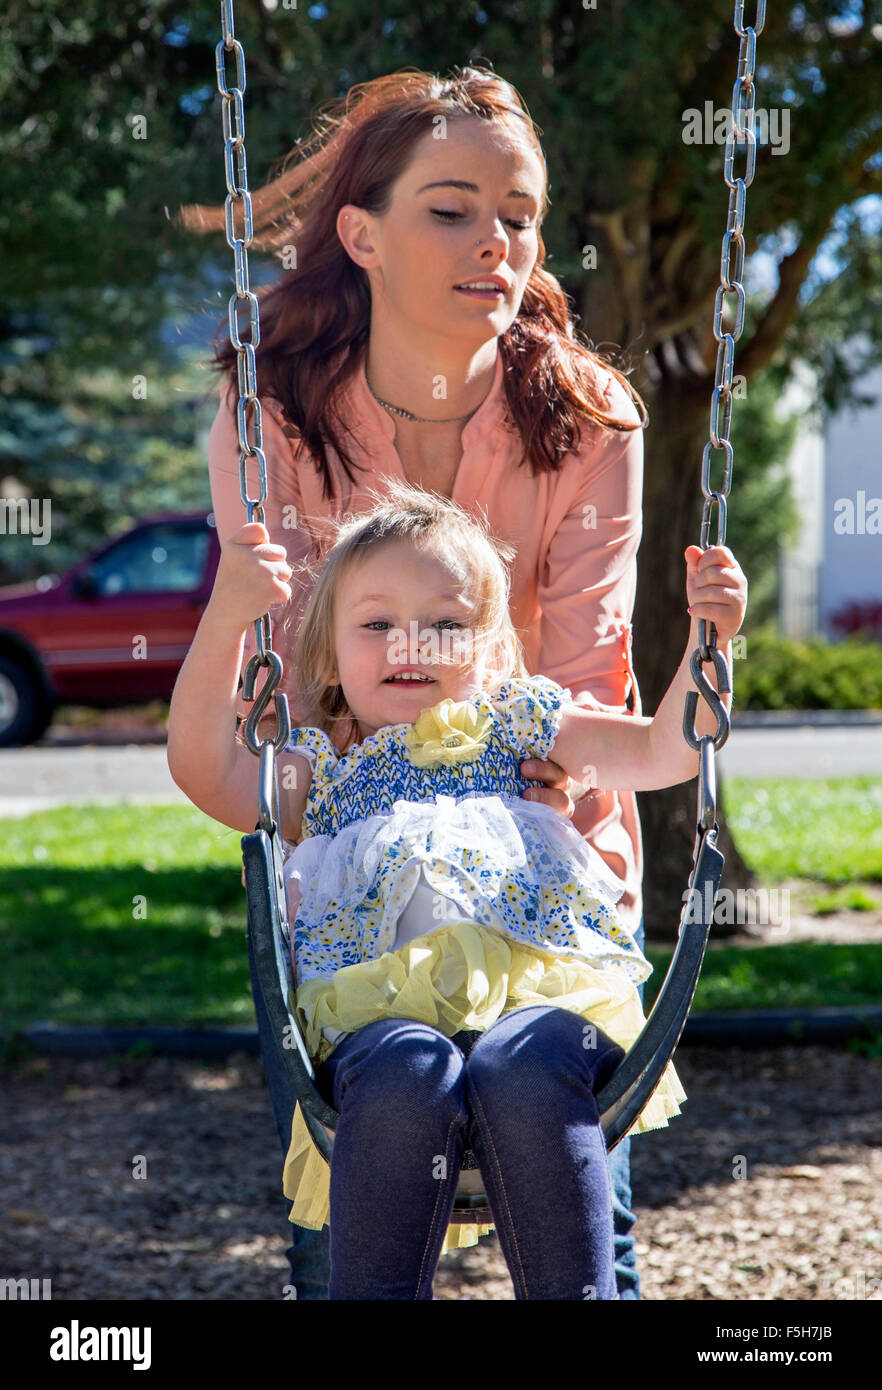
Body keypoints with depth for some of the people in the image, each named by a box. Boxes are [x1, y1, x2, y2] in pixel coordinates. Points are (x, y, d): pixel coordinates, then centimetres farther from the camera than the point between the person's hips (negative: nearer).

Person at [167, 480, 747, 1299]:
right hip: (377, 1003, 0)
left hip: (537, 981, 0)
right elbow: (202, 768, 5)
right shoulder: (321, 766, 25)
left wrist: (708, 641, 4)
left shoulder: (516, 722, 29)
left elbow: (664, 754, 20)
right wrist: (227, 617, -6)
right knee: (405, 1078, -37)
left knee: (522, 1072, -37)